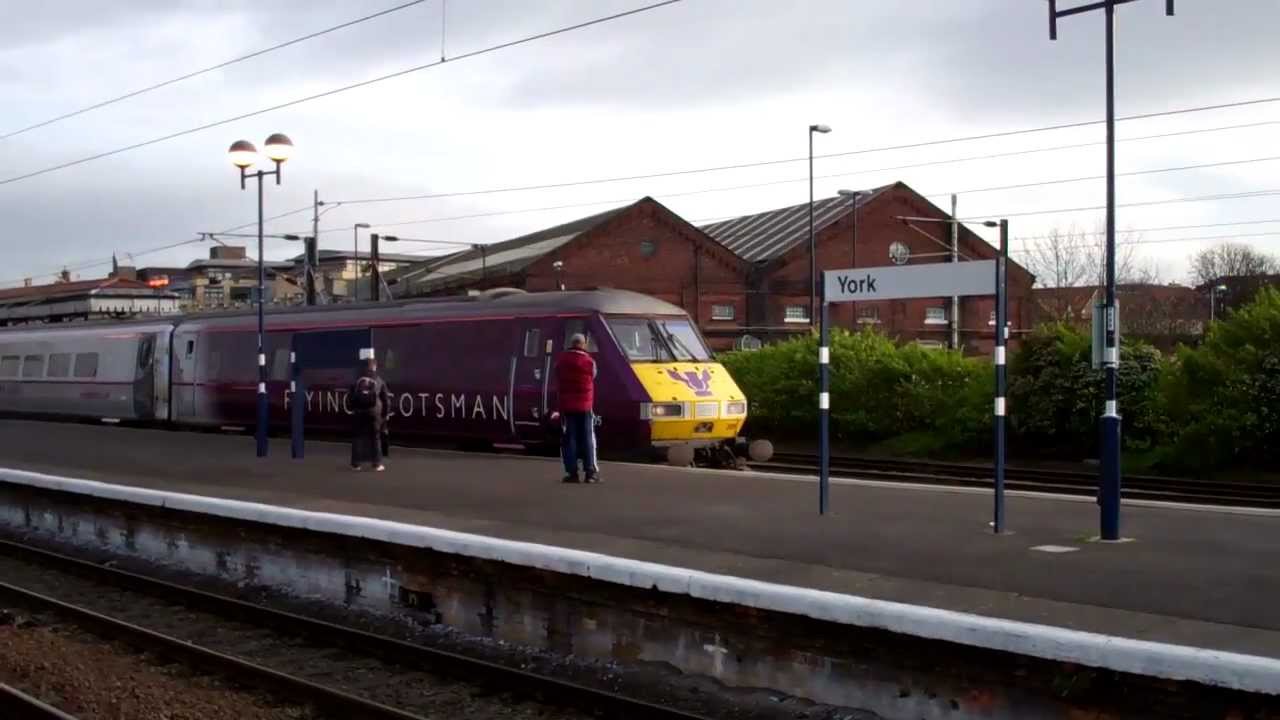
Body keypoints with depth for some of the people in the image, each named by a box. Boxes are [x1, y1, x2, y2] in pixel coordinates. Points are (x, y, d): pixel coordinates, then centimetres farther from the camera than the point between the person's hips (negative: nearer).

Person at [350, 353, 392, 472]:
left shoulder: (357, 380, 6)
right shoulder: (379, 381, 4)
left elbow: (352, 398, 4)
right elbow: (386, 399, 3)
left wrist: (353, 409, 12)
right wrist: (385, 414, 12)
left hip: (358, 413, 1)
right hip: (374, 413, -1)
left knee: (357, 437, 9)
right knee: (375, 437, 6)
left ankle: (356, 463, 9)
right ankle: (377, 463, 4)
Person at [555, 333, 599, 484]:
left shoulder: (561, 360, -1)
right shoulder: (589, 360, -8)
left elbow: (558, 379, 7)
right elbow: (593, 377, 4)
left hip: (566, 406, 1)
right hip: (585, 405, -1)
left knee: (569, 440, 4)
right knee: (587, 439, 6)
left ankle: (572, 472, -1)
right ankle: (590, 472, 3)